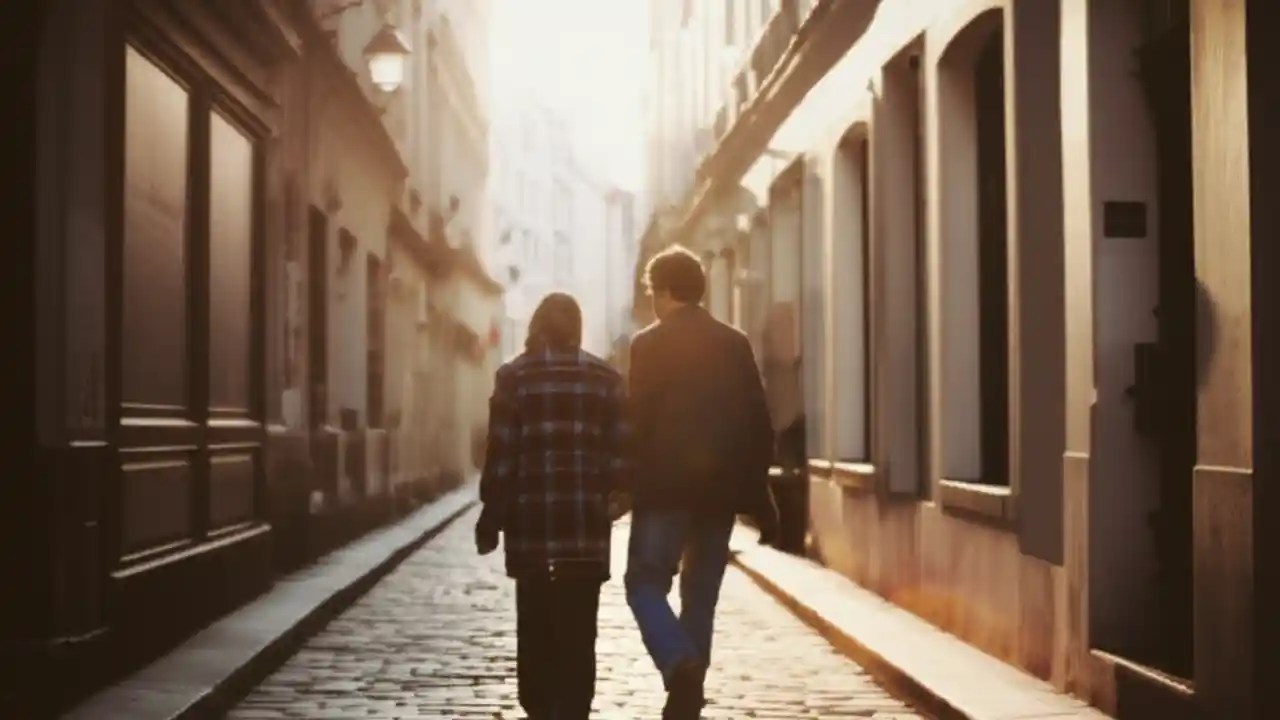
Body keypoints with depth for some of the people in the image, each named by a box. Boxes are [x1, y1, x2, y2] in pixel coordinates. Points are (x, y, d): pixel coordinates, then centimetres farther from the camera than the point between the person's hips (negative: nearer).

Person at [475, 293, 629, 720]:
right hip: (588, 524, 1)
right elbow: (620, 456, 0)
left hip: (531, 522, -1)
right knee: (577, 632, 2)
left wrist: (490, 518, 2)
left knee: (536, 628, 11)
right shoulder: (606, 378, 5)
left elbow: (501, 457, -4)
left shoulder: (514, 377, 0)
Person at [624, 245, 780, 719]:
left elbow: (636, 421, -9)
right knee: (701, 594, 12)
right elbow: (760, 425, 8)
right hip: (721, 488, 5)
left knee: (646, 585, 2)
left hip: (665, 486, -5)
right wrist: (756, 493, 13)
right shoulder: (735, 344, 8)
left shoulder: (649, 344, -5)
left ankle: (681, 665, -22)